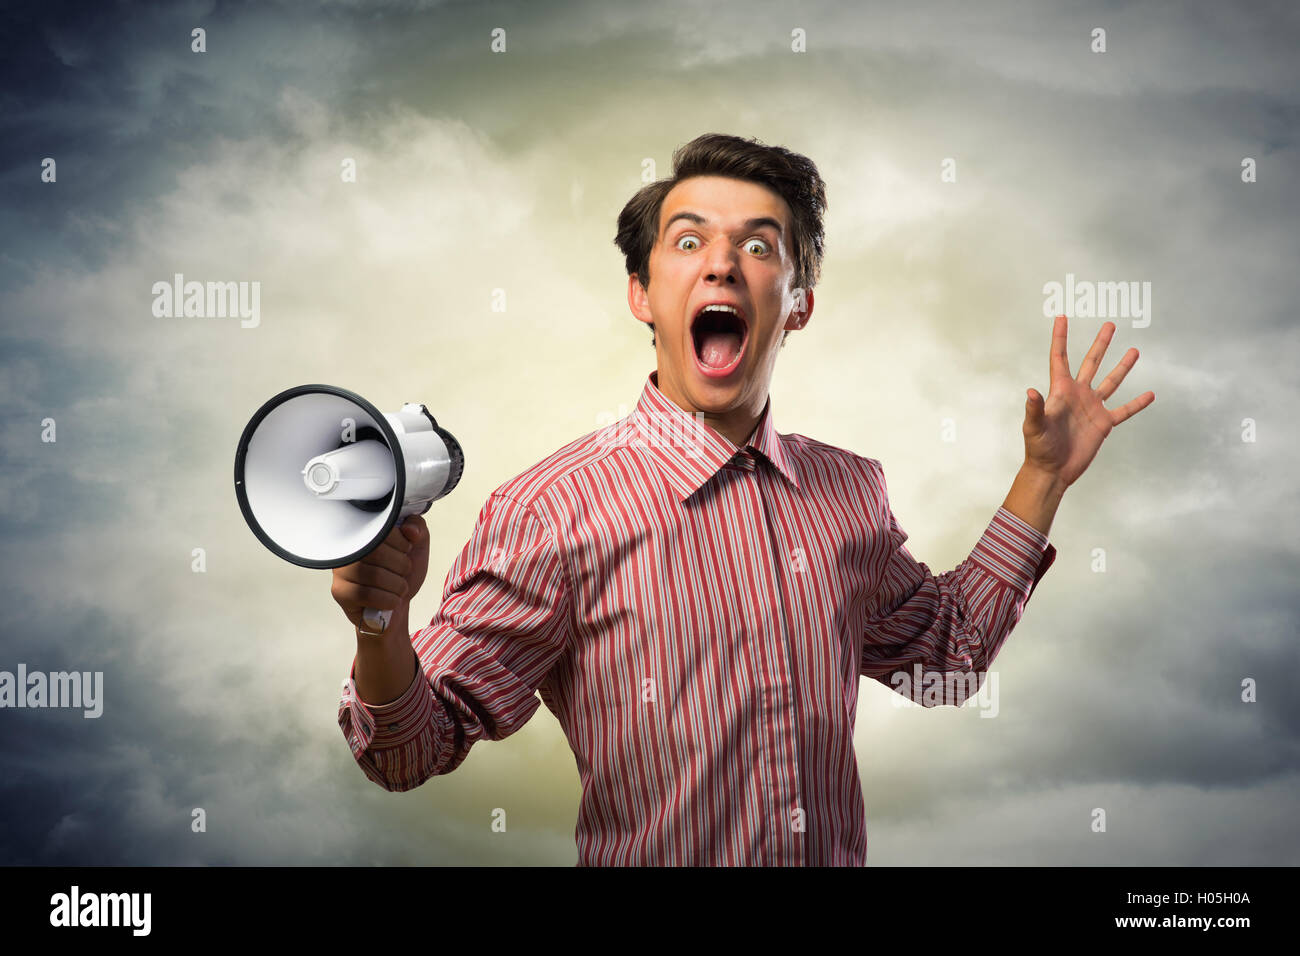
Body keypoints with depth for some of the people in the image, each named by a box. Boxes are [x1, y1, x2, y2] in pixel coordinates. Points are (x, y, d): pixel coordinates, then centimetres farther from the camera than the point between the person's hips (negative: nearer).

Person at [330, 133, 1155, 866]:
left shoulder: (852, 492, -2)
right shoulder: (553, 511, -19)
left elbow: (947, 654, 14)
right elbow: (414, 750, -17)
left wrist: (1043, 476, 7)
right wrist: (380, 624, -37)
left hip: (841, 853, 5)